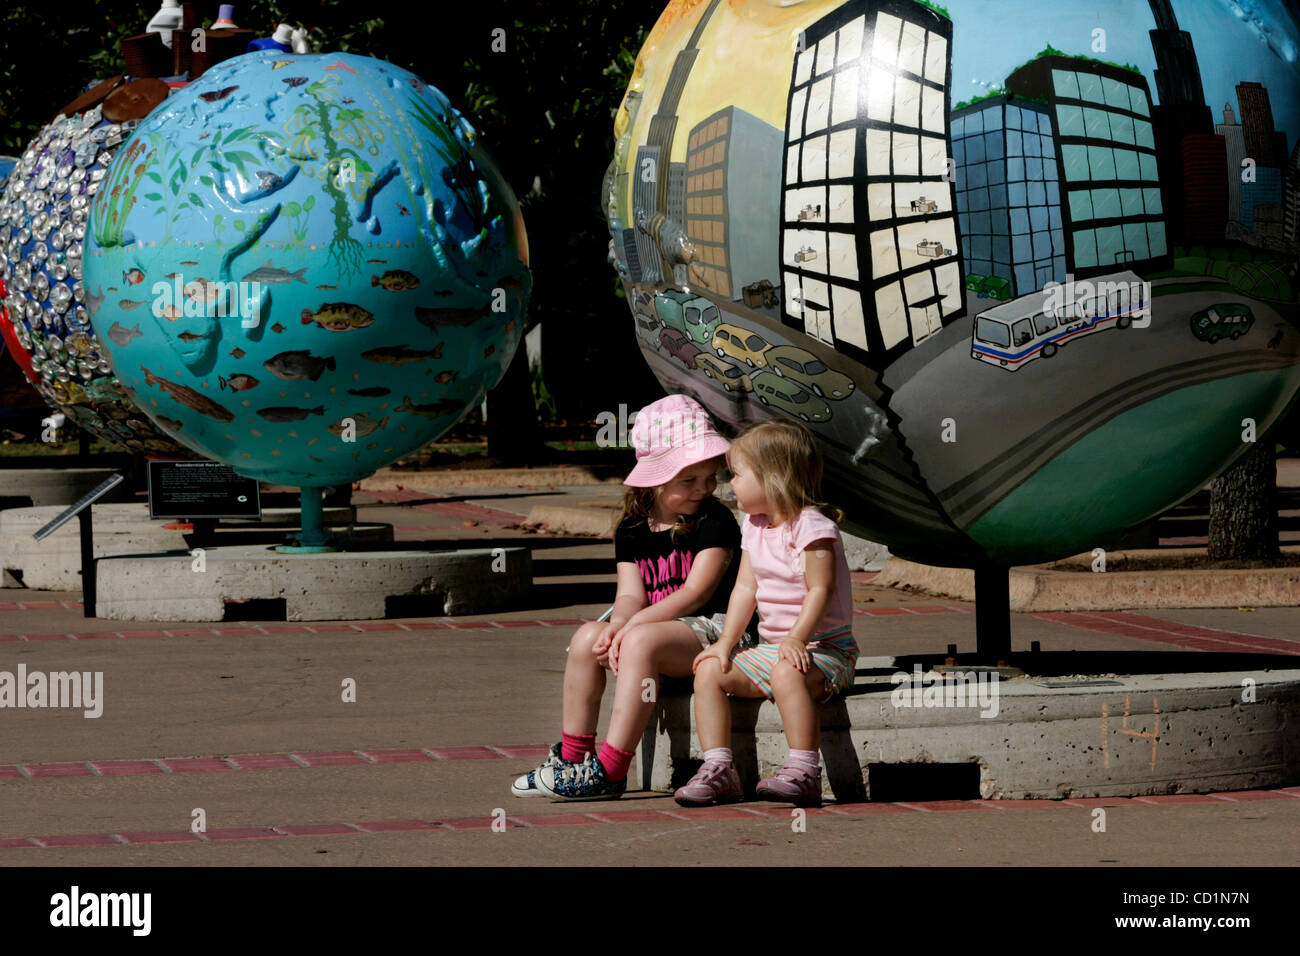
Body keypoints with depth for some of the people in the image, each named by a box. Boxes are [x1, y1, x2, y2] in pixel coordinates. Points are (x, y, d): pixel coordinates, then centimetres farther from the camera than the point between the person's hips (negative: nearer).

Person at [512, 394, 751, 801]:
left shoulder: (715, 522, -7)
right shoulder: (632, 531, 11)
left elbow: (696, 593, -15)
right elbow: (632, 594, 4)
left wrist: (633, 624, -21)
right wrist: (618, 625, -21)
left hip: (708, 628, -7)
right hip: (650, 625, 7)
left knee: (642, 641, -33)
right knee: (587, 637, -13)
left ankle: (609, 771, -37)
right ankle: (571, 758, -6)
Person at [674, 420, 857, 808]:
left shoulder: (811, 526, -14)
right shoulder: (754, 526, 12)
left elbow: (820, 589, -21)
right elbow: (745, 588, 11)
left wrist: (797, 640, -31)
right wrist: (726, 642, 0)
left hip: (825, 645, -9)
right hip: (772, 645, 9)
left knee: (787, 673, -39)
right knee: (709, 671, -6)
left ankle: (804, 772, -38)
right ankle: (718, 769, -13)